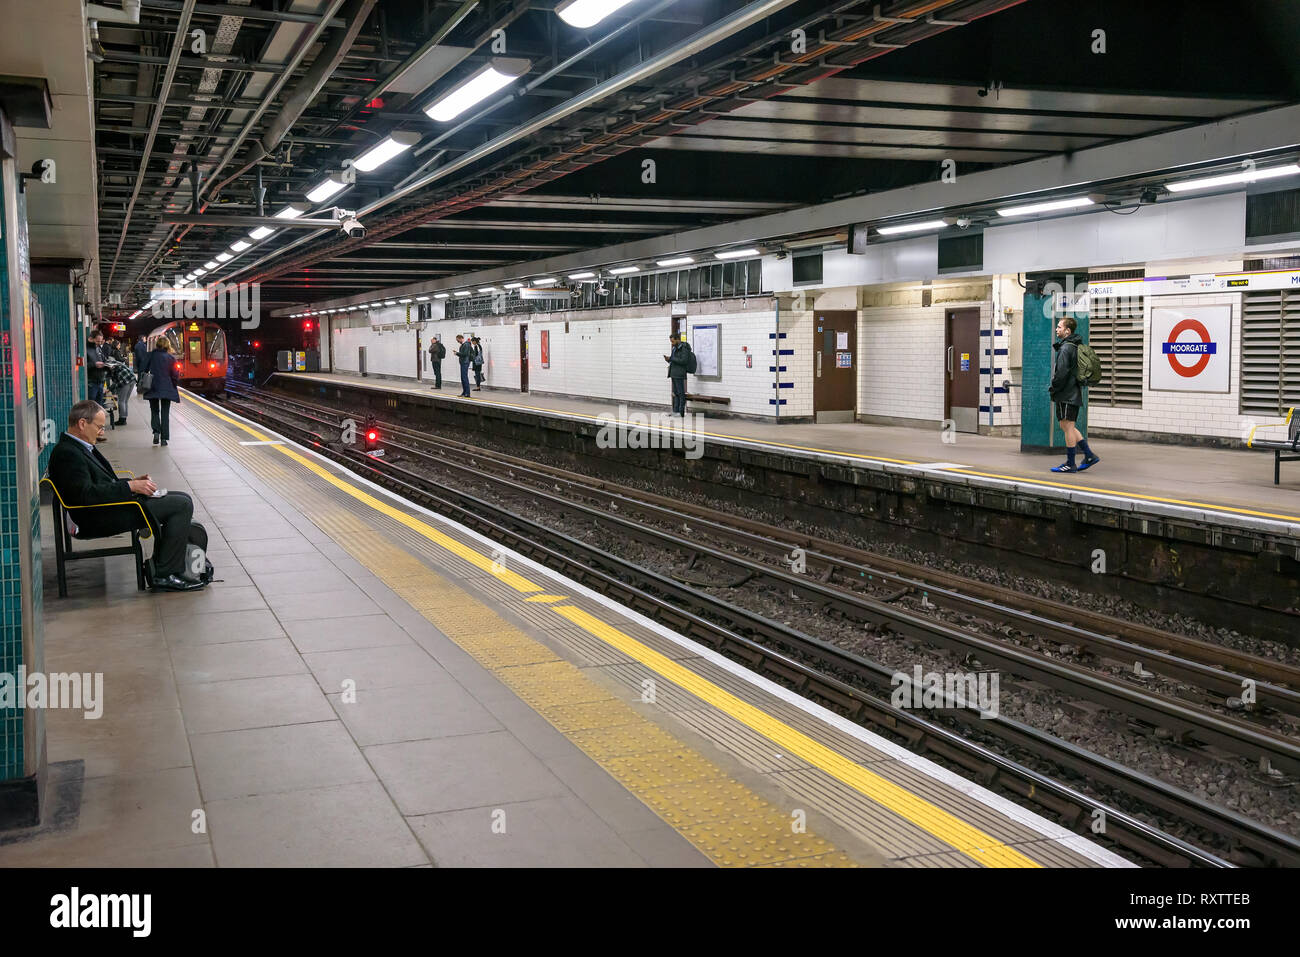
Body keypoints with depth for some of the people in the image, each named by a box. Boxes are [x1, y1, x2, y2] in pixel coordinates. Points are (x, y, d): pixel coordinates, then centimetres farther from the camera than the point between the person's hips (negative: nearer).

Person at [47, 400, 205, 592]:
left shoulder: (78, 447, 16)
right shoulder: (67, 453, -16)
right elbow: (86, 494, -26)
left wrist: (133, 482, 9)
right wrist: (130, 486, -22)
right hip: (100, 520, -11)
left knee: (183, 500, 10)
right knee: (182, 505, -15)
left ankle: (158, 563, 10)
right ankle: (165, 575, -12)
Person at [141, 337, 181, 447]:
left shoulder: (151, 355, -4)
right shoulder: (170, 358, -7)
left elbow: (144, 370, 1)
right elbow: (175, 375, -5)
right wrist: (174, 386, 10)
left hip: (153, 388, 1)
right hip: (167, 389, -1)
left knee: (154, 411, 15)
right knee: (165, 413, 7)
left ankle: (156, 431, -7)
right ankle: (164, 438, 3)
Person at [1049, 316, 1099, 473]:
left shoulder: (1066, 348, -15)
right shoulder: (1078, 346, 16)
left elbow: (1061, 373, -21)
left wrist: (1052, 388, -6)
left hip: (1066, 395, -10)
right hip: (1075, 393, 10)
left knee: (1068, 427, -5)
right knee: (1067, 427, 15)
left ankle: (1070, 464, -1)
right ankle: (1089, 456, 15)